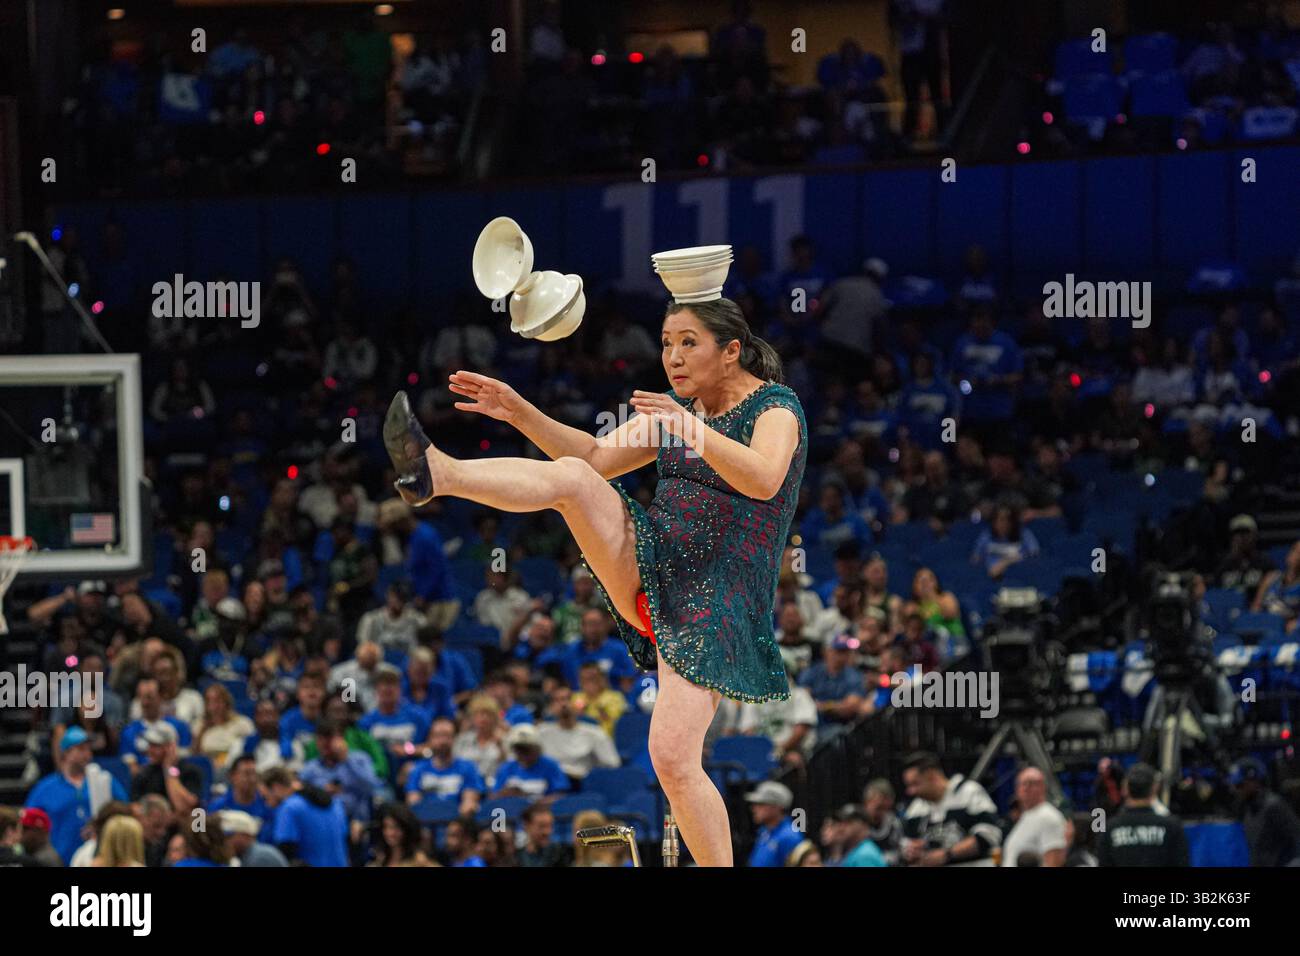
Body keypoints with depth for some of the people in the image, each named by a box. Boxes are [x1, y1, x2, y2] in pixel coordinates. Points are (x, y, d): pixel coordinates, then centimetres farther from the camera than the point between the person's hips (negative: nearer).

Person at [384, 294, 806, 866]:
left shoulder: (775, 407, -6)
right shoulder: (678, 406, 15)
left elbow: (764, 479, -27)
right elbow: (596, 457, 19)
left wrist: (689, 430, -36)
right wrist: (520, 413, 7)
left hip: (712, 604, -6)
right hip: (649, 564, 6)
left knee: (673, 759, -17)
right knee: (572, 477, -18)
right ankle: (435, 473, -36)